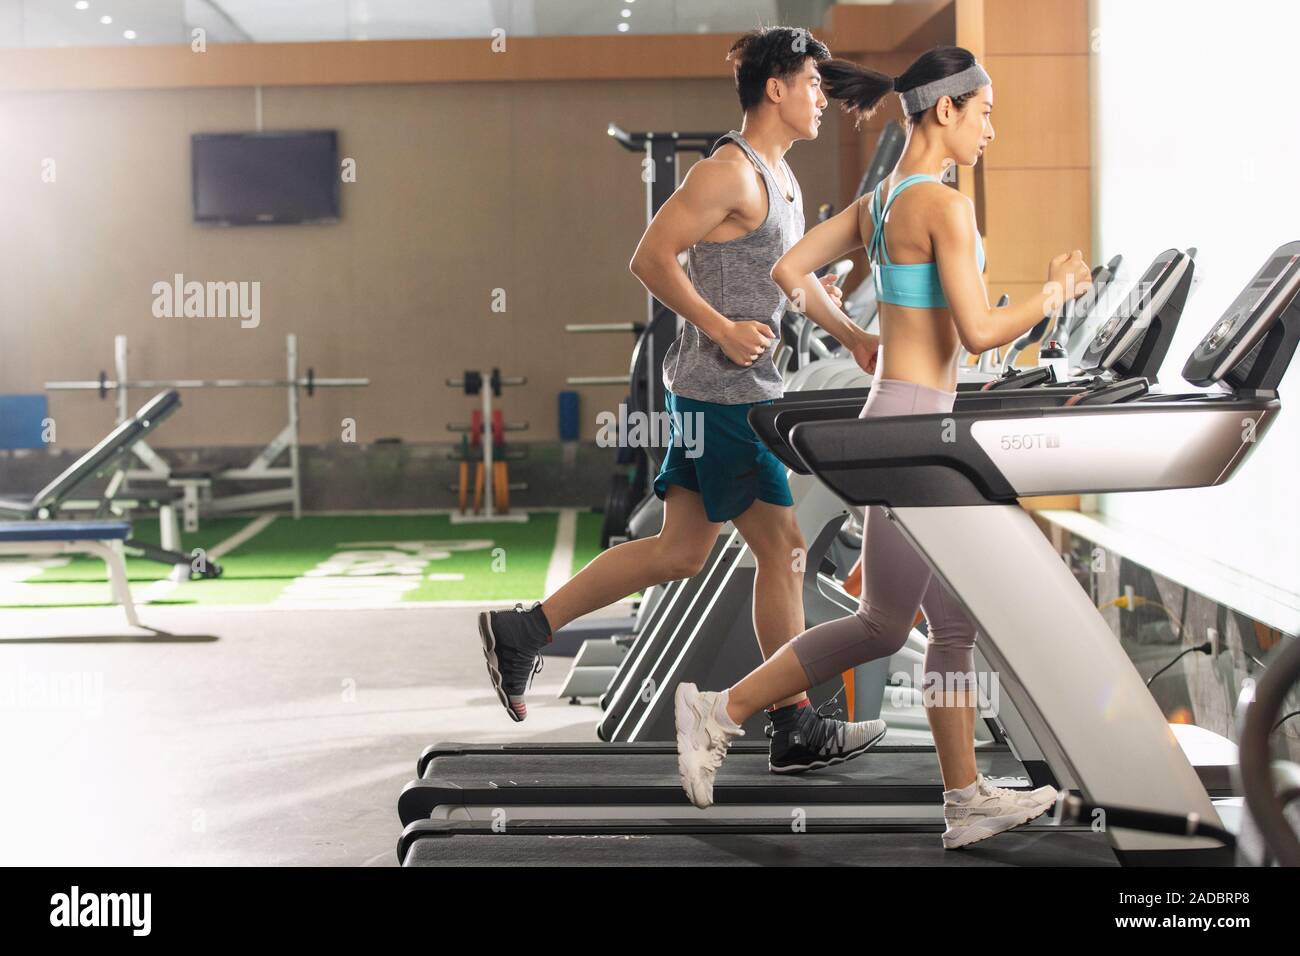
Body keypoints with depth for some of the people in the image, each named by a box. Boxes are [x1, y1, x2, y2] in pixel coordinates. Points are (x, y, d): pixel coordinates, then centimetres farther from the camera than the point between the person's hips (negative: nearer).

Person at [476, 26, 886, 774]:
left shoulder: (782, 180, 17)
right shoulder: (730, 173, -14)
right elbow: (651, 258, -18)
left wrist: (853, 336, 15)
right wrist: (722, 329, -21)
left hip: (742, 389, 10)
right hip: (723, 391, -10)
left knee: (681, 551, 12)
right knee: (783, 549, -2)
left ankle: (523, 632, 17)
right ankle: (797, 729, 9)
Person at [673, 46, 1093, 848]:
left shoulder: (880, 199, 11)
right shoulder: (945, 205, -15)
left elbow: (790, 271, 13)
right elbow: (979, 331, -20)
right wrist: (1055, 293, -4)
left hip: (916, 425, 10)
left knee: (957, 624, 13)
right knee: (882, 628, 2)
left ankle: (968, 801, 19)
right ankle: (719, 711, 10)